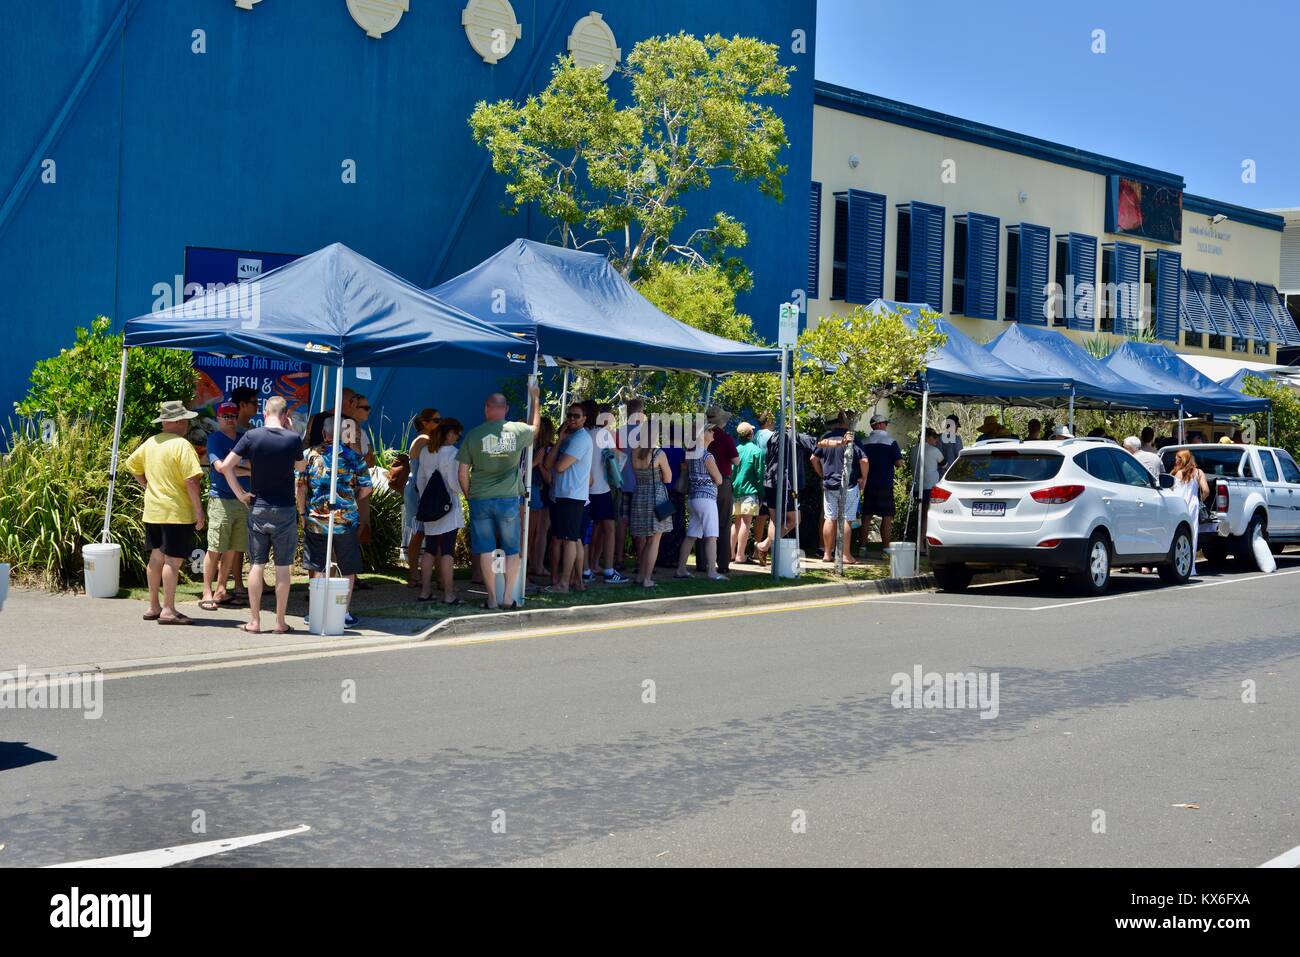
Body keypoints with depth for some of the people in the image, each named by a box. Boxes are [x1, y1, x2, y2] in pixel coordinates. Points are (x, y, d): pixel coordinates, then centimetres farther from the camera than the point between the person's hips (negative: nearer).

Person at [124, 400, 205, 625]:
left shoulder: (150, 443, 9)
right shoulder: (181, 445, -15)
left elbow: (132, 465, 23)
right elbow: (192, 481, -19)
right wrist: (199, 512, -14)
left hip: (152, 511, 8)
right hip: (177, 512, -8)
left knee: (156, 558, 14)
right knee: (173, 560, -5)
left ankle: (153, 606, 22)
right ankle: (168, 610, -4)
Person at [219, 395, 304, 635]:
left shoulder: (251, 436, -6)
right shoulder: (293, 438, -8)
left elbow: (225, 466, -8)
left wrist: (240, 494, 1)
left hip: (258, 508, 1)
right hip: (285, 510, -1)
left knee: (257, 565, 7)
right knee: (283, 567, 5)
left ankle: (254, 621, 9)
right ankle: (280, 622, 8)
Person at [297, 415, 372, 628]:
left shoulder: (310, 454, -1)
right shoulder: (354, 456, -1)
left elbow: (301, 486, 0)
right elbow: (366, 489, 0)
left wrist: (302, 512, 9)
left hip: (315, 520, 1)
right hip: (346, 520, -1)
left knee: (317, 568, 9)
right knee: (347, 569, 9)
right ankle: (345, 613, 11)